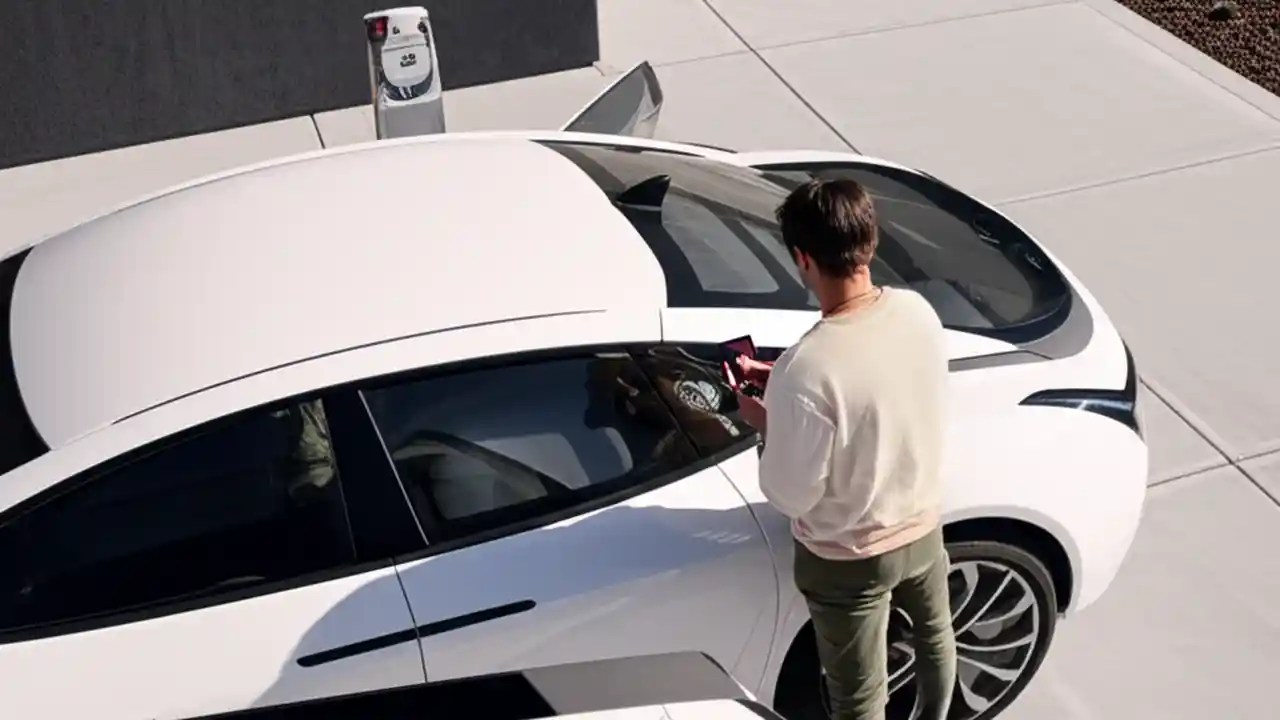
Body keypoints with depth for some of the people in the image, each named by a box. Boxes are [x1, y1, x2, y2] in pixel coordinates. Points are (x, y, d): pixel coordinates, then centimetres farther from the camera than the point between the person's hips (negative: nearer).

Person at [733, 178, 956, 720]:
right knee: (934, 633, 35)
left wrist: (765, 423, -6)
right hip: (922, 525, 6)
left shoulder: (805, 371, -35)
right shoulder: (917, 311, -15)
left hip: (848, 559, -6)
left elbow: (791, 495, -22)